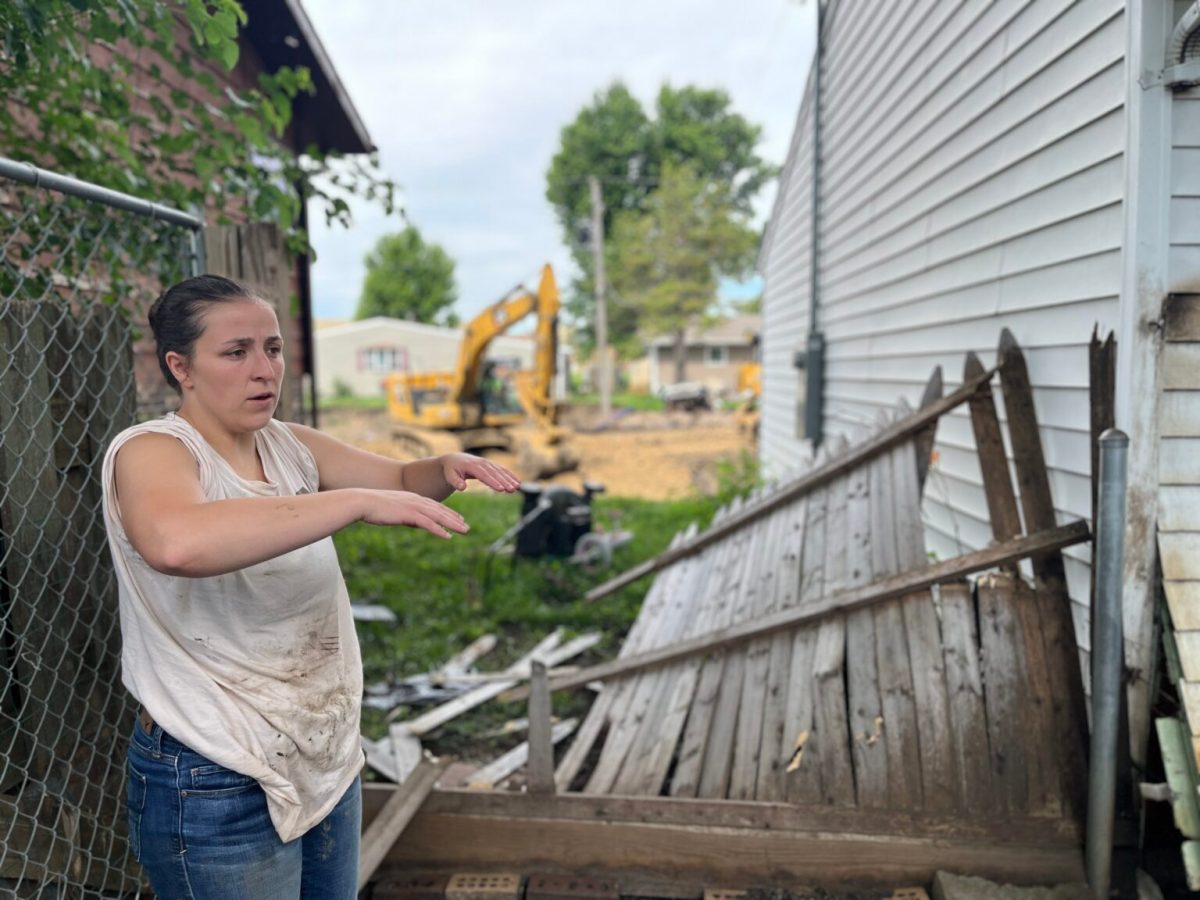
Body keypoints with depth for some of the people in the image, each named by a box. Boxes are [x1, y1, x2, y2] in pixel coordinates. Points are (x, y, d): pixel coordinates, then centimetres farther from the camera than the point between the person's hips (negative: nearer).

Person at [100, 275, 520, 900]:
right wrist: (360, 502, -38)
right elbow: (176, 543, -40)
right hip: (216, 788, -7)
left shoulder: (288, 445, 4)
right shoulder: (149, 450, -17)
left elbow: (402, 479, 13)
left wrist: (448, 468, -10)